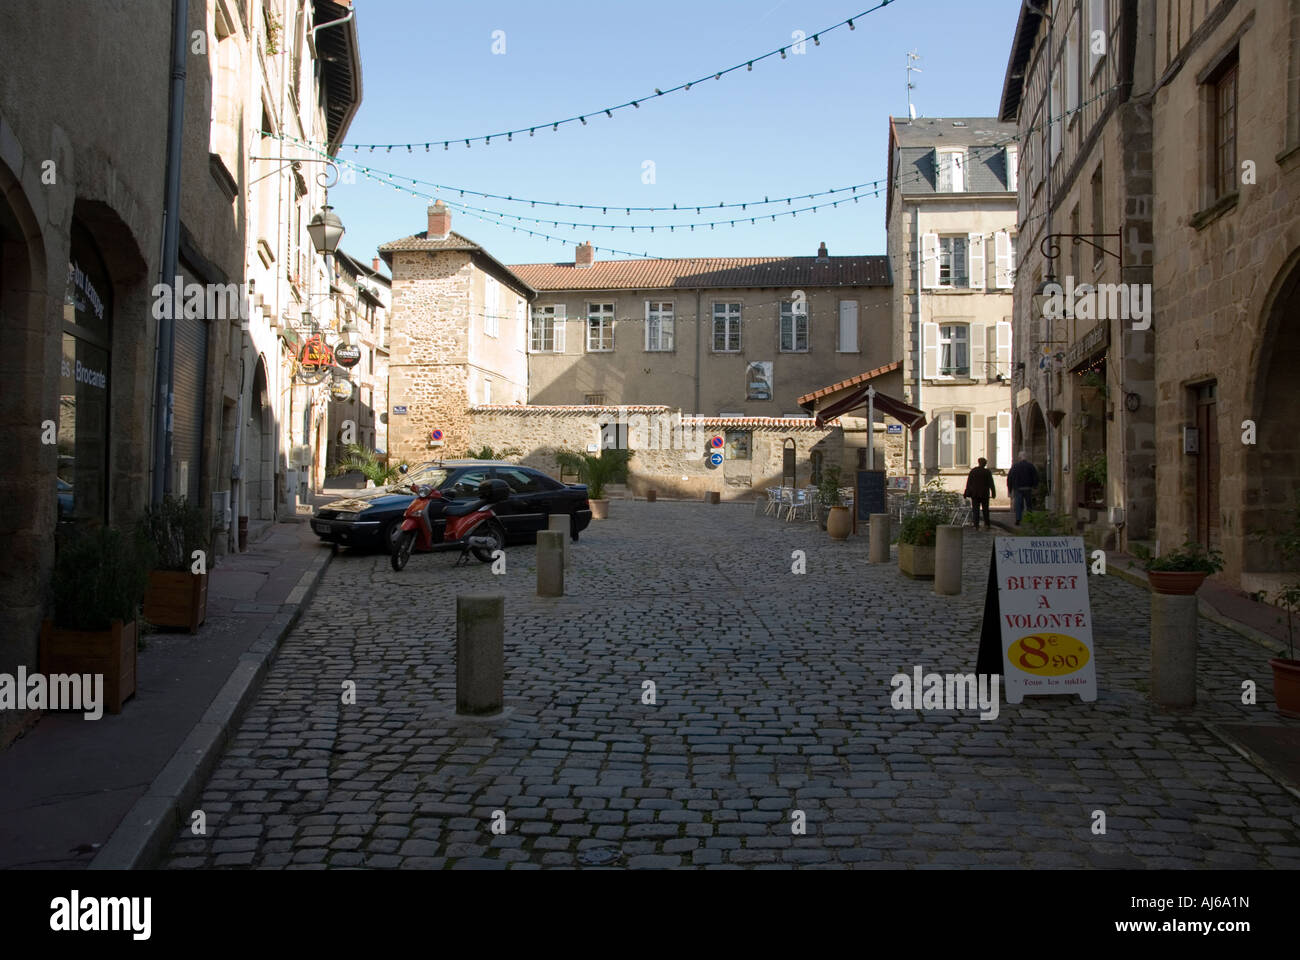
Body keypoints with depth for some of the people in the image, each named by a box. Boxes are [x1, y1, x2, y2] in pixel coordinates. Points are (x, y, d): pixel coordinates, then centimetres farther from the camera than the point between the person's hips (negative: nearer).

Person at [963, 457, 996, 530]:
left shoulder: (973, 471, 0)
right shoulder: (987, 472, -5)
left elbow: (968, 483, 2)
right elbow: (991, 484, -5)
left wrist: (967, 493, 6)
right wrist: (993, 493, 0)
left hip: (974, 494, 1)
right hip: (984, 494, -1)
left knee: (975, 510, 3)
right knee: (985, 510, 9)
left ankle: (976, 525, -2)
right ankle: (986, 525, 7)